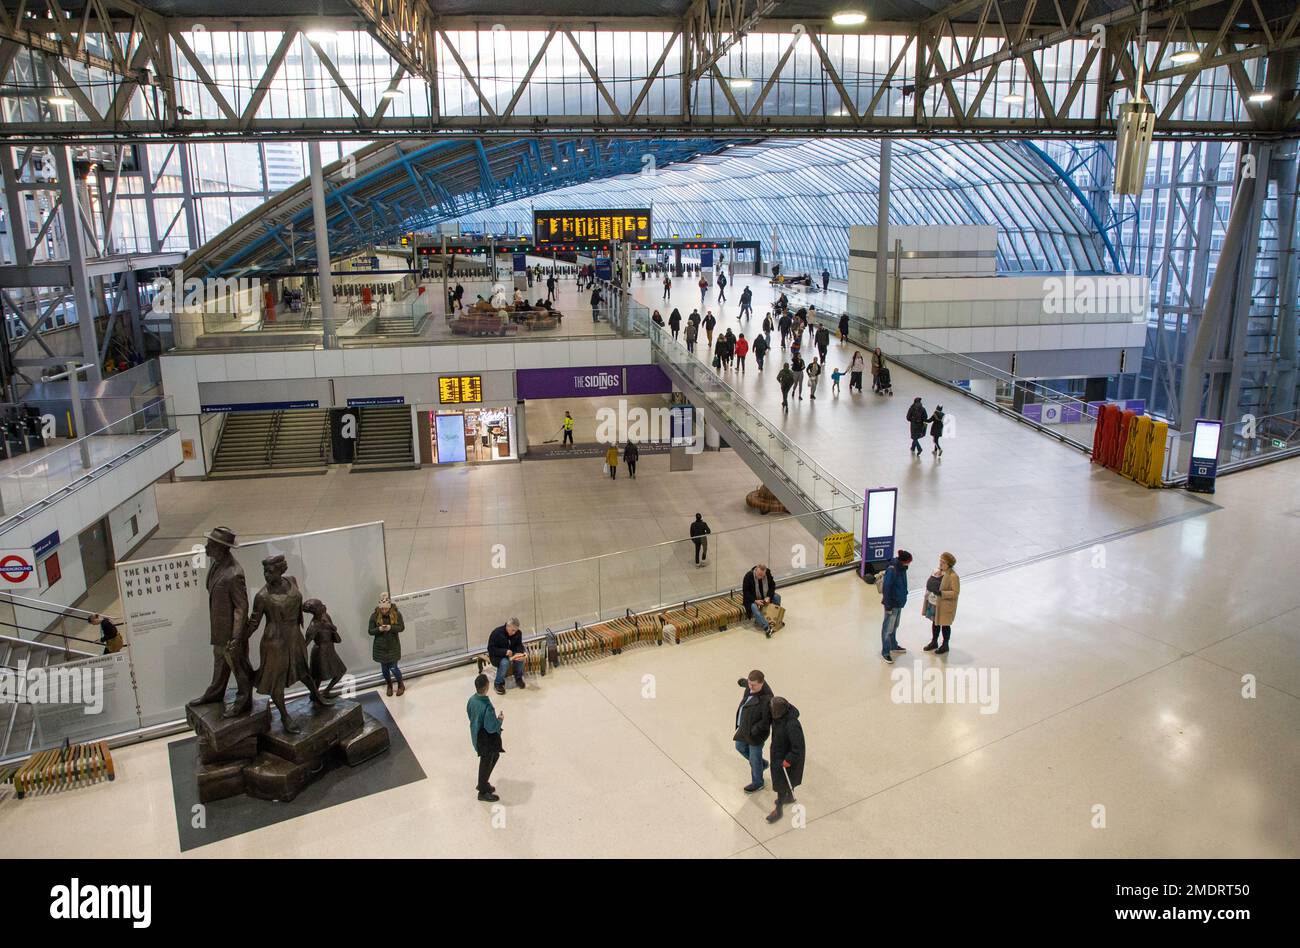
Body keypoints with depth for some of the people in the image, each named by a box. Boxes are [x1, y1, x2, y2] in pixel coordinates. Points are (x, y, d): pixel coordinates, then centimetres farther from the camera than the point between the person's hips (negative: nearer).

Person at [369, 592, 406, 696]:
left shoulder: (396, 614, -11)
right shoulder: (374, 616, -10)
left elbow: (401, 627, -7)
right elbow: (370, 631, -4)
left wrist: (391, 627, -24)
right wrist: (379, 629, -25)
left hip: (393, 646, -1)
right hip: (380, 647, 2)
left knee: (393, 668, -1)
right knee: (384, 668, 13)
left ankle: (401, 685, 26)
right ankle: (389, 686, 38)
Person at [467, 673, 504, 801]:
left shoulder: (472, 699, -10)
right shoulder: (487, 707, -36)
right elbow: (491, 728, -27)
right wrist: (500, 719, -10)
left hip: (476, 735, 8)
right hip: (486, 740, -8)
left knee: (495, 756, 29)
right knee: (486, 764, 14)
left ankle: (482, 783, 44)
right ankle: (483, 792, 34)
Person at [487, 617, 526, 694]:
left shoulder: (518, 633, -8)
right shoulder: (497, 633, -23)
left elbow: (519, 645, 2)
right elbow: (491, 649, -22)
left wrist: (519, 653, -23)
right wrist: (504, 652, -36)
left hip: (511, 653, 4)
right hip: (497, 656, -4)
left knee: (521, 659, -26)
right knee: (505, 662, -36)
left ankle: (518, 678, -2)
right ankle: (499, 683, -16)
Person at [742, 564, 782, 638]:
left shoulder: (768, 574, -13)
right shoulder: (748, 576, -24)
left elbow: (772, 586, -3)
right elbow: (746, 592, -20)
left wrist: (769, 597, -19)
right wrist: (755, 600, -30)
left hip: (765, 597, 4)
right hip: (753, 598, -4)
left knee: (777, 597, -19)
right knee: (754, 607, -35)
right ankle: (767, 628, -43)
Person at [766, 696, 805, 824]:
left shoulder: (792, 725, -40)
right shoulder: (779, 716, -18)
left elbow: (798, 747, -31)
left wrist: (788, 760, -22)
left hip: (787, 757, -7)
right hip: (778, 753, 7)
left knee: (782, 783, 11)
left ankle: (778, 809, 31)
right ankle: (790, 797, 54)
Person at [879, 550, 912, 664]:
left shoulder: (901, 568, 1)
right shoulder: (892, 570, -25)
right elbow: (886, 588, -23)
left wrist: (904, 595, 18)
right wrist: (888, 606, -21)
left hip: (899, 603, 9)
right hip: (892, 604, -9)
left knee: (895, 626, 24)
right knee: (888, 628, 1)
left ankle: (893, 645, 41)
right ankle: (885, 652, 10)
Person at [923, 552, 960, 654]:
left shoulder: (953, 576, -21)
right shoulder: (937, 571, 2)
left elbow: (955, 592, -21)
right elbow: (930, 584, 15)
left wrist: (941, 593, -30)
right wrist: (928, 595, 15)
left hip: (944, 606, -7)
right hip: (932, 603, 7)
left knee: (944, 625, 10)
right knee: (935, 622, 22)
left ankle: (945, 646, 28)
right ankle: (934, 642, 40)